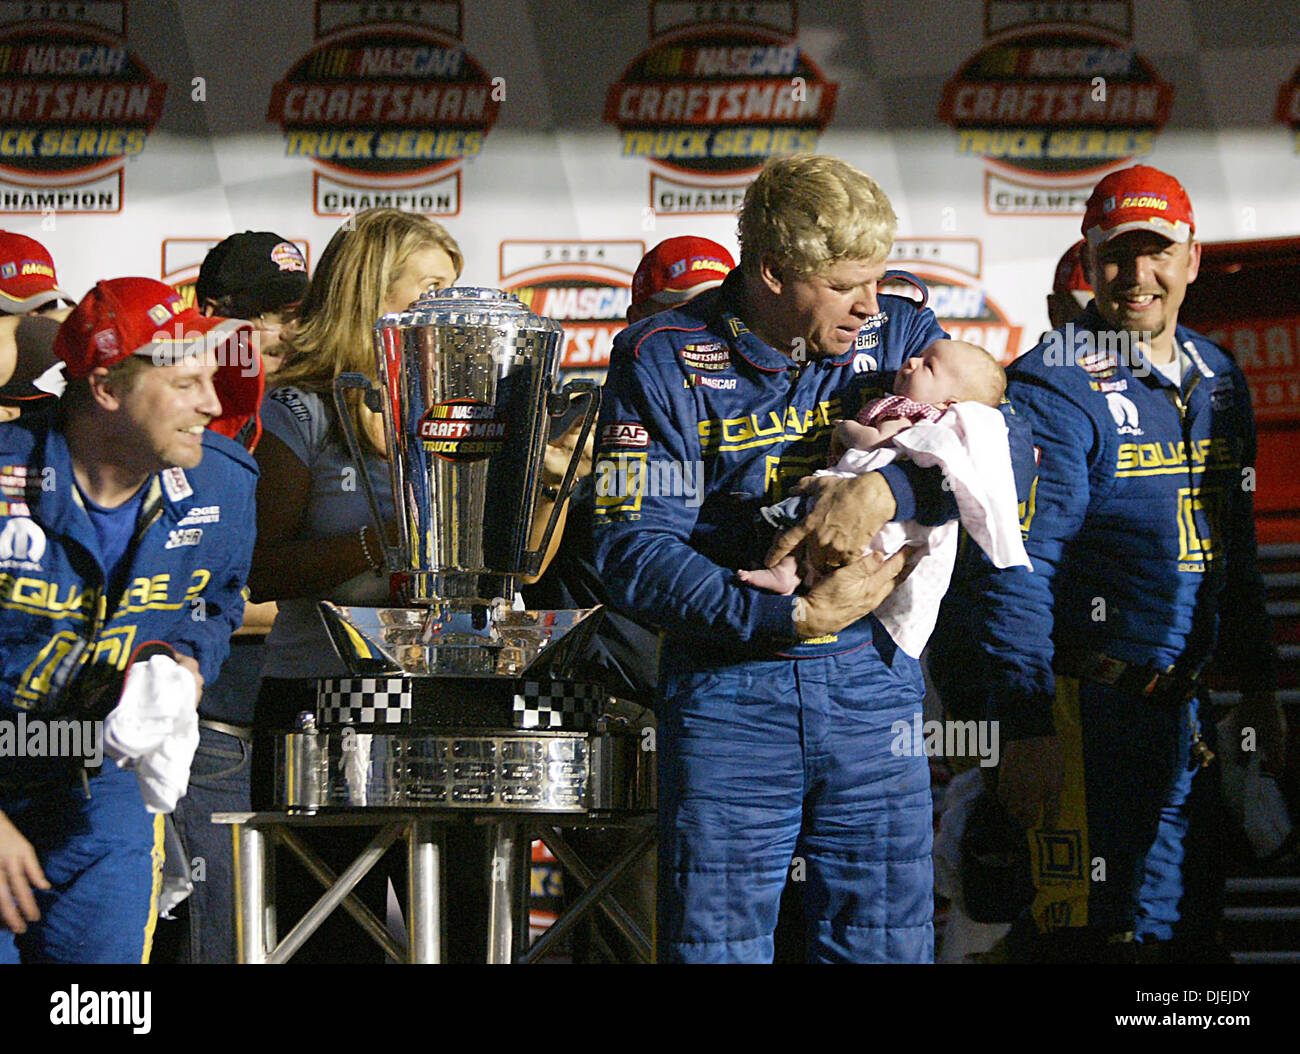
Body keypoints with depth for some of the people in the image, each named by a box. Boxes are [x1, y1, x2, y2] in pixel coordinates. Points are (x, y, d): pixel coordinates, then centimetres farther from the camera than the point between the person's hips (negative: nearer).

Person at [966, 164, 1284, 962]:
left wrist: (1257, 684, 20)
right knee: (1091, 934, -10)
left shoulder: (1217, 379, 12)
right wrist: (1026, 728, -21)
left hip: (1177, 703, 8)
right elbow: (1016, 571, -16)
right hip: (1084, 702, -7)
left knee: (1151, 920, 12)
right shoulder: (1054, 390, -11)